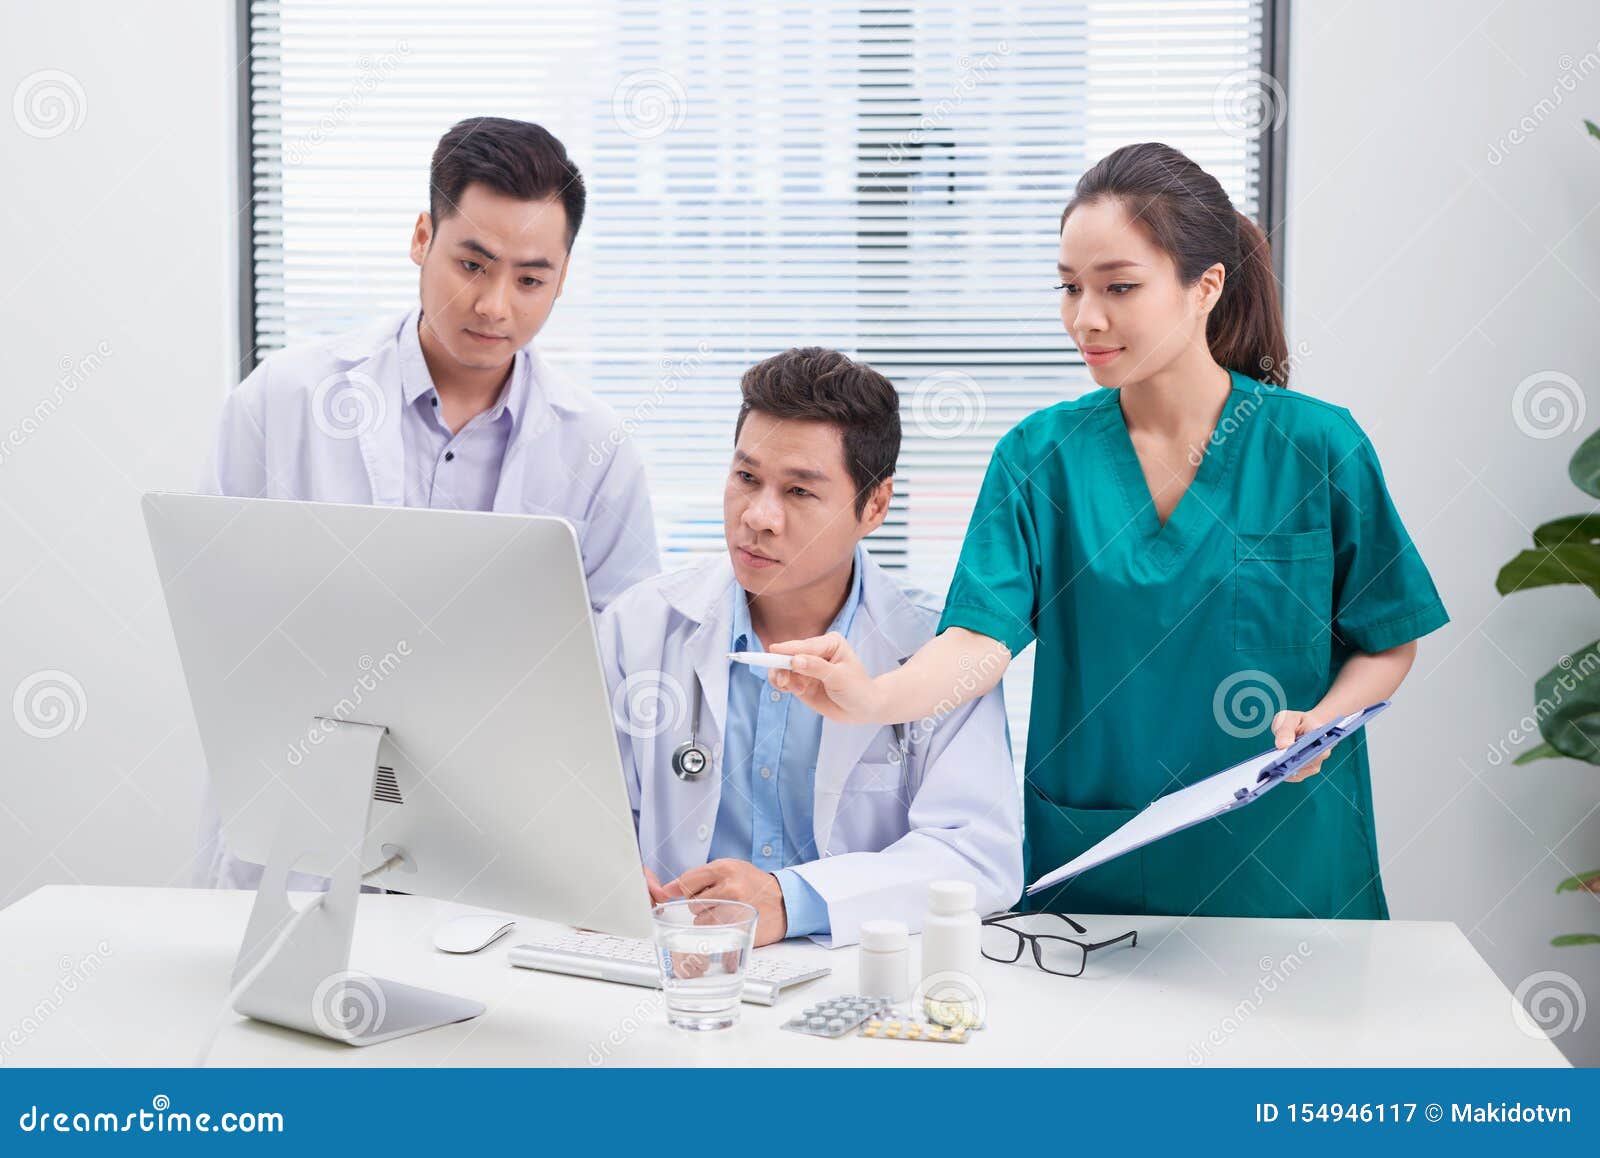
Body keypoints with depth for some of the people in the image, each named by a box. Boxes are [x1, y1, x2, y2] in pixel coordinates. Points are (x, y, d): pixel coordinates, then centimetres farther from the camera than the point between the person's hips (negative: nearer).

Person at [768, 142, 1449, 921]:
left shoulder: (1317, 447, -6)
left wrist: (1322, 722, -18)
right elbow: (983, 634, -13)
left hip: (1276, 854, -1)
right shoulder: (1039, 455, -2)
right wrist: (876, 697, -32)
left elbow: (1387, 644, 1)